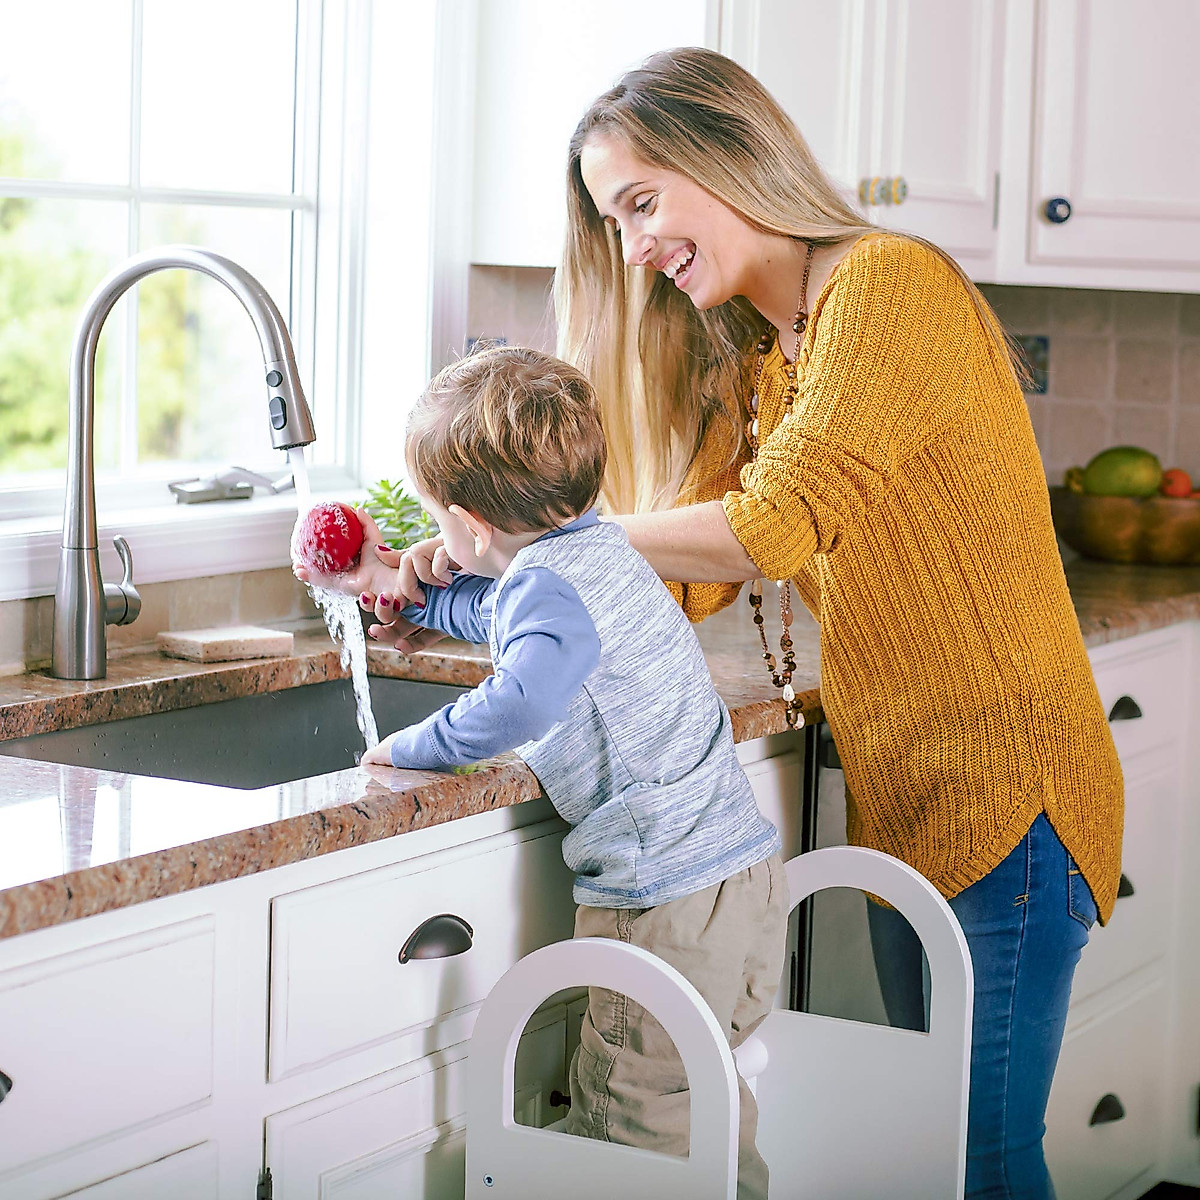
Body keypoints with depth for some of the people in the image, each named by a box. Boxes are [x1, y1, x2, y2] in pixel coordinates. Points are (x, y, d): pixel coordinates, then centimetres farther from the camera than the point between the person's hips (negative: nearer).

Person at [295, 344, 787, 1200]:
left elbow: (524, 700, -37)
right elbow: (501, 614, 38)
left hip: (669, 900, -10)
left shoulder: (549, 580, -16)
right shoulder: (599, 549, 15)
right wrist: (399, 590, 46)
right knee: (704, 1108, 20)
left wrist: (418, 746, -23)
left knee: (631, 1117, 0)